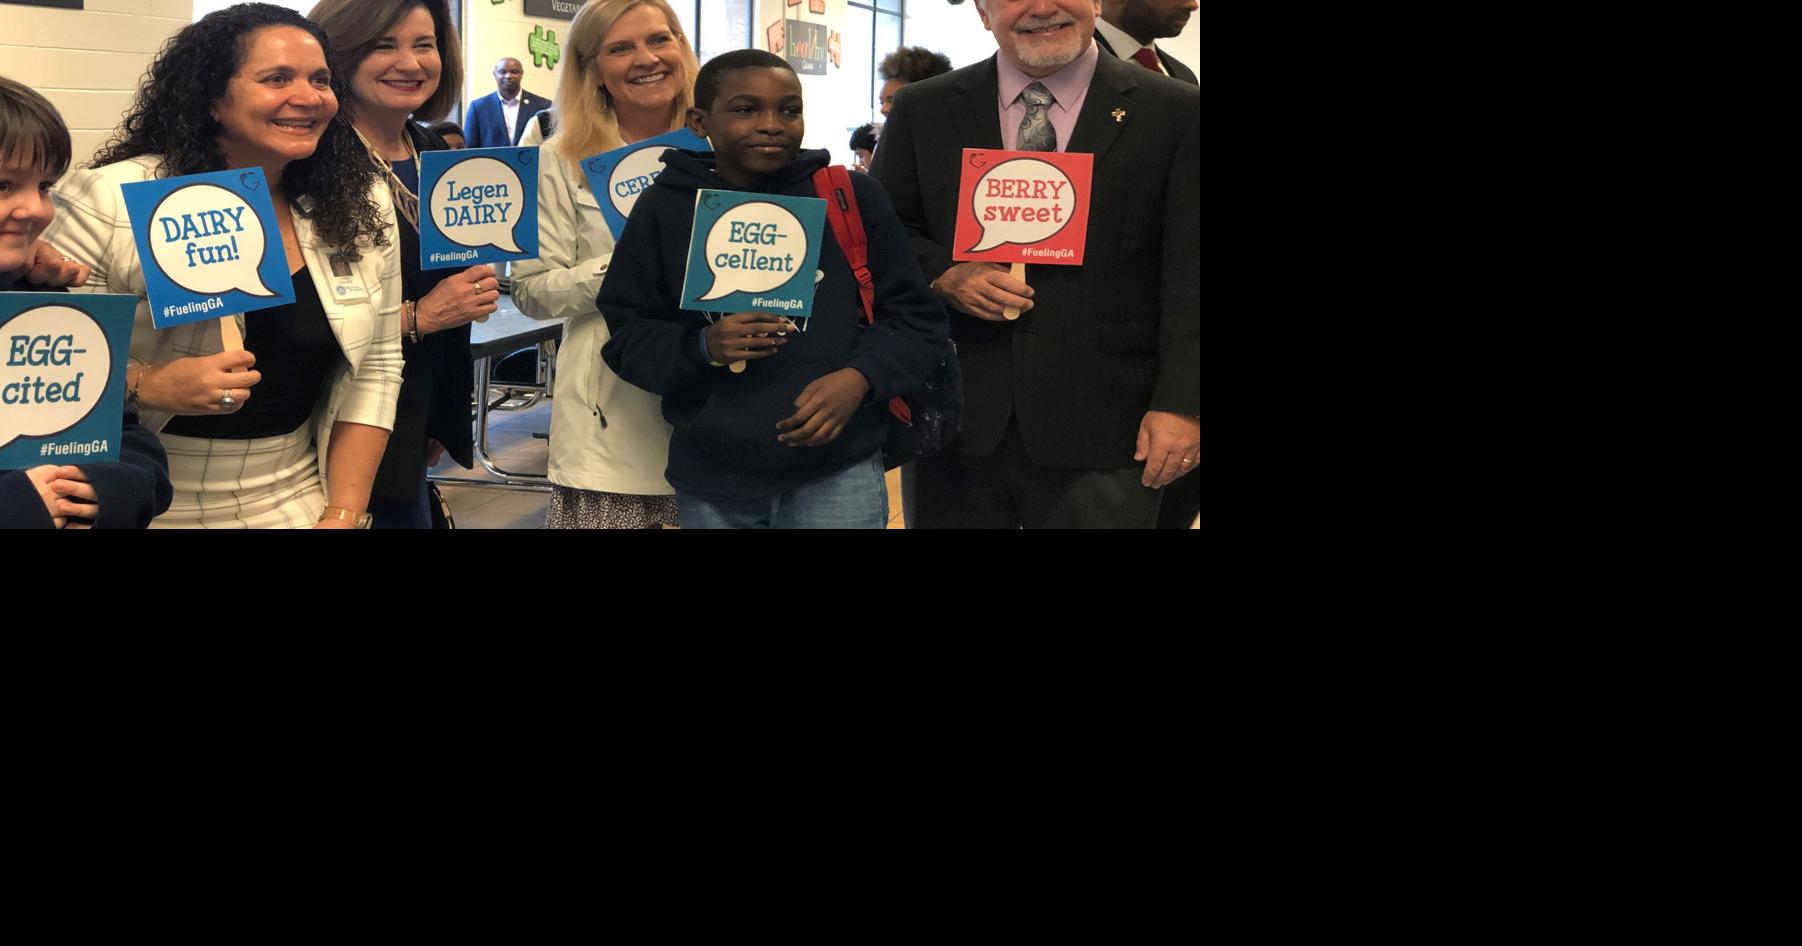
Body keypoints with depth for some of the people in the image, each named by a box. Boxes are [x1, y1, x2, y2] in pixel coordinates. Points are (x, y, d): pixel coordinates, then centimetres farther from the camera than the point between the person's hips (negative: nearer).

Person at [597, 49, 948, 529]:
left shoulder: (853, 196, -1)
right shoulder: (664, 209, 2)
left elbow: (915, 317, 2)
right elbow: (625, 336, 3)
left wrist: (862, 376, -16)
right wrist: (701, 348, -15)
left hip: (838, 475, -1)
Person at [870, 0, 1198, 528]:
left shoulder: (1176, 114, 2)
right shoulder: (922, 110, 8)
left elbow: (1190, 277, -1)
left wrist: (1181, 405, -10)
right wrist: (942, 274, -10)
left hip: (1100, 428, -2)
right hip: (954, 421, 2)